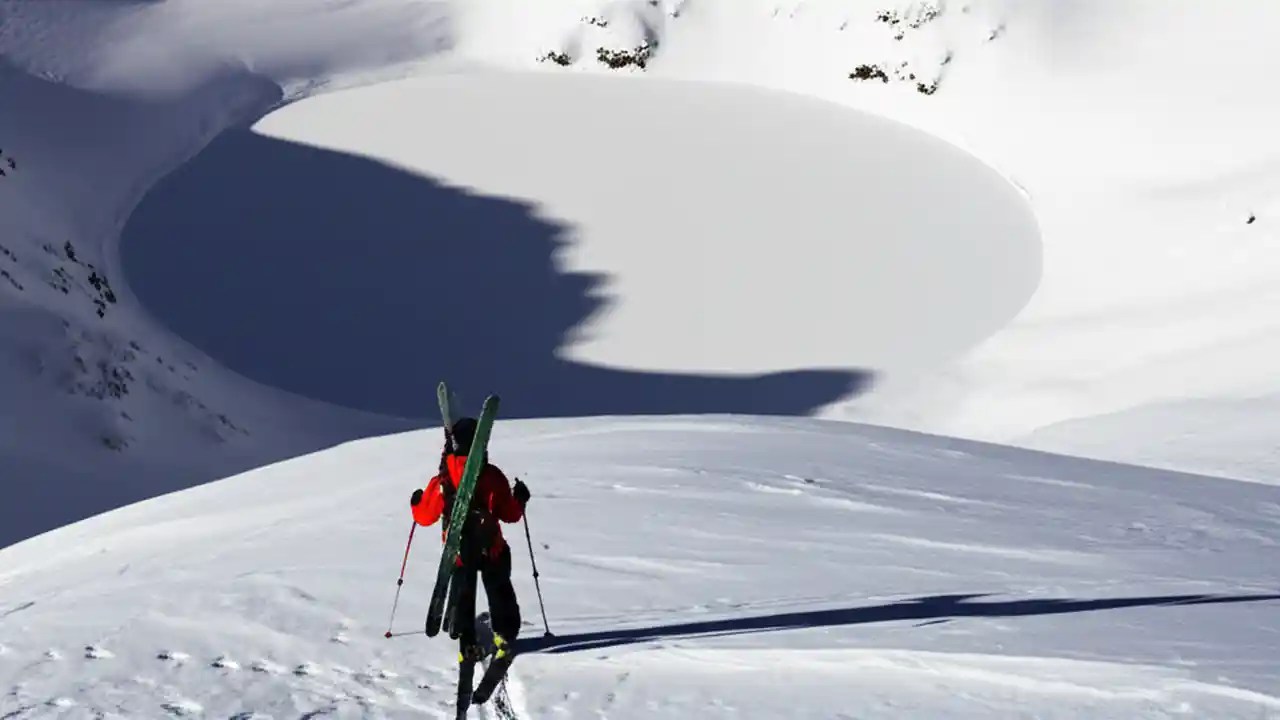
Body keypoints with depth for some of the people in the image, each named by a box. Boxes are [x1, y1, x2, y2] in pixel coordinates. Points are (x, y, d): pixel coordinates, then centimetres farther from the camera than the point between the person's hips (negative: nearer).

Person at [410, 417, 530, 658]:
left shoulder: (442, 480, -11)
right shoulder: (492, 476, -13)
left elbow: (425, 516, 0)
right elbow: (510, 514, -7)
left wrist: (416, 504, 22)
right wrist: (520, 499, 14)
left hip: (458, 551, 1)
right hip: (492, 549, -1)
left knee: (462, 594, 17)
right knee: (499, 592, 19)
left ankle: (466, 642, 10)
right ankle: (504, 635, 13)